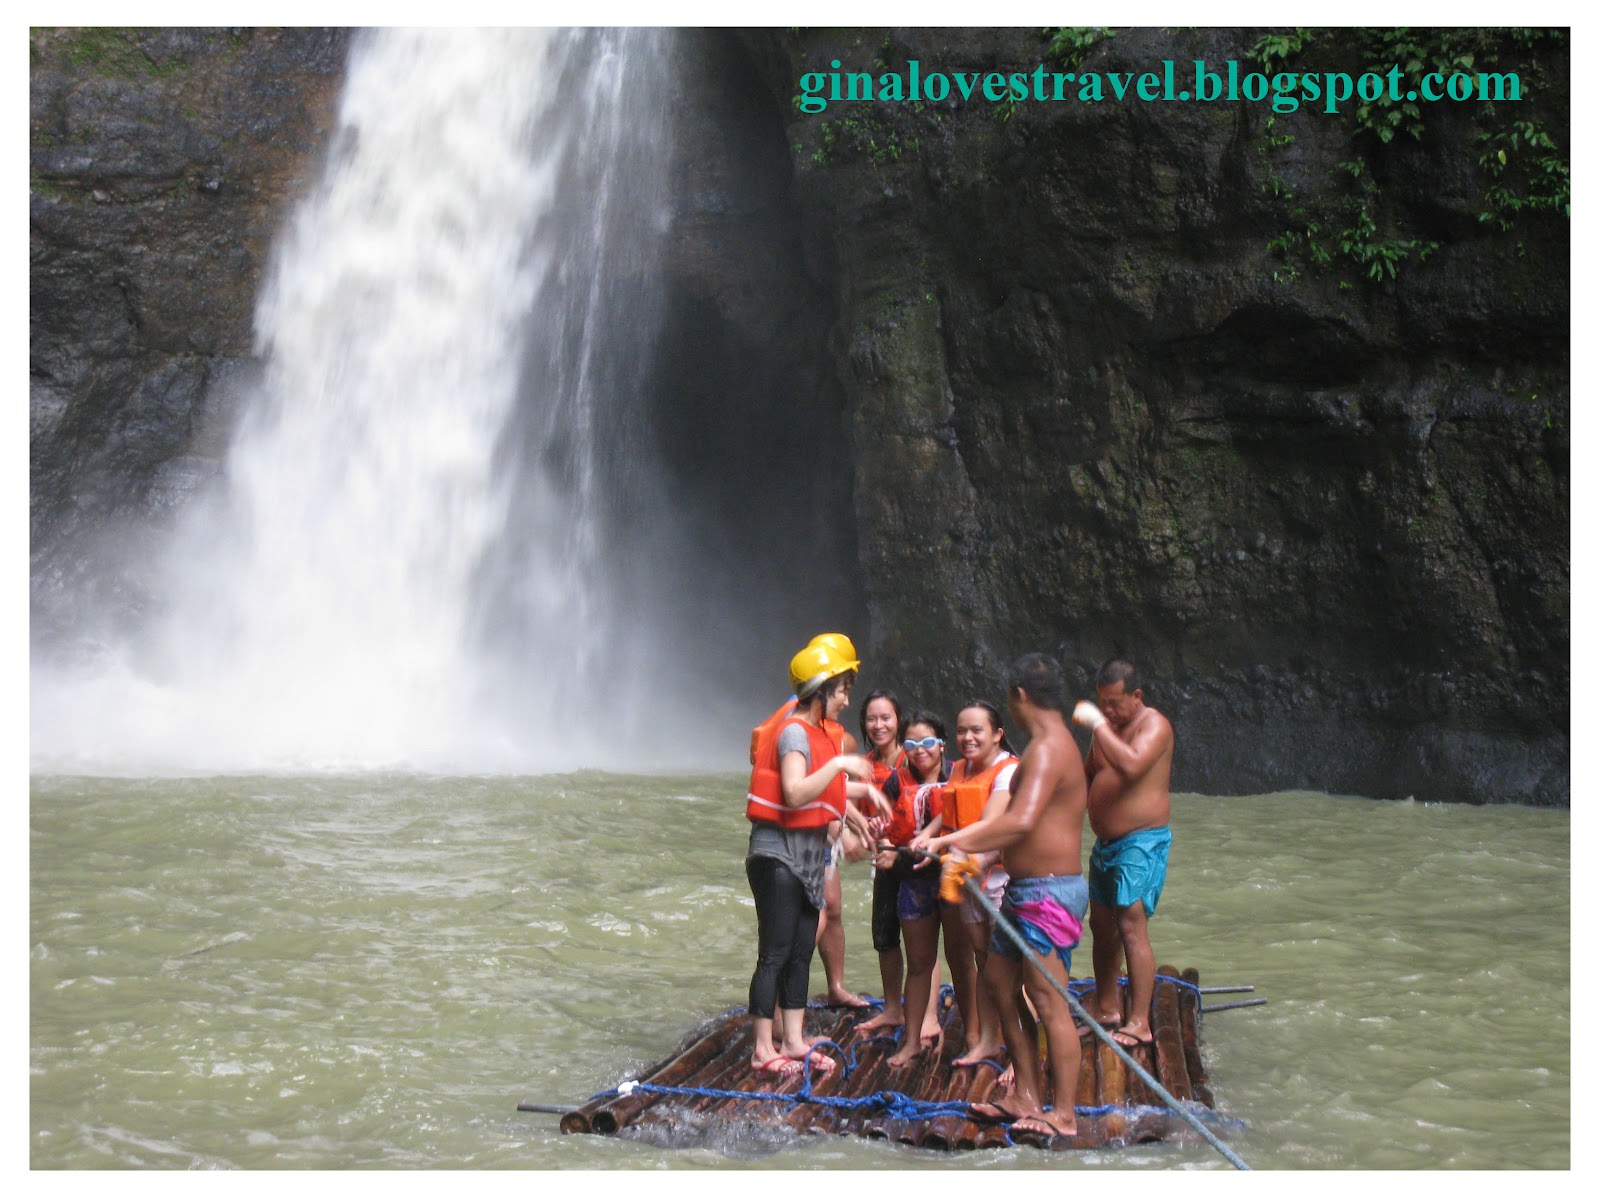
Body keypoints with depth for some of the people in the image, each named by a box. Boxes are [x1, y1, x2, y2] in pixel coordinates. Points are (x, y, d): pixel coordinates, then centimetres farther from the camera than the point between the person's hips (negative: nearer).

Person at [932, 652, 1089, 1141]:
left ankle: (1063, 1115, -1)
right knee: (999, 981, 16)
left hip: (1048, 893, -11)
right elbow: (1018, 818, 23)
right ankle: (1027, 1097, 22)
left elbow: (1021, 821, -31)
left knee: (1049, 1004, -7)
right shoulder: (1051, 743, 16)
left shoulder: (1047, 749, -18)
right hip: (1023, 890, 11)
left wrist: (958, 843, -27)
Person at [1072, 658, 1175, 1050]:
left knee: (1132, 928, -13)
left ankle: (1139, 1023, -12)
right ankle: (1106, 1006, 29)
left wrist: (1097, 725, -28)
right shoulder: (1107, 726, 13)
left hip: (1141, 842, -9)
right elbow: (1088, 774, 22)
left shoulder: (1154, 725, -13)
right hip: (1106, 842, 9)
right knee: (1102, 925, 15)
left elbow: (1131, 765, -32)